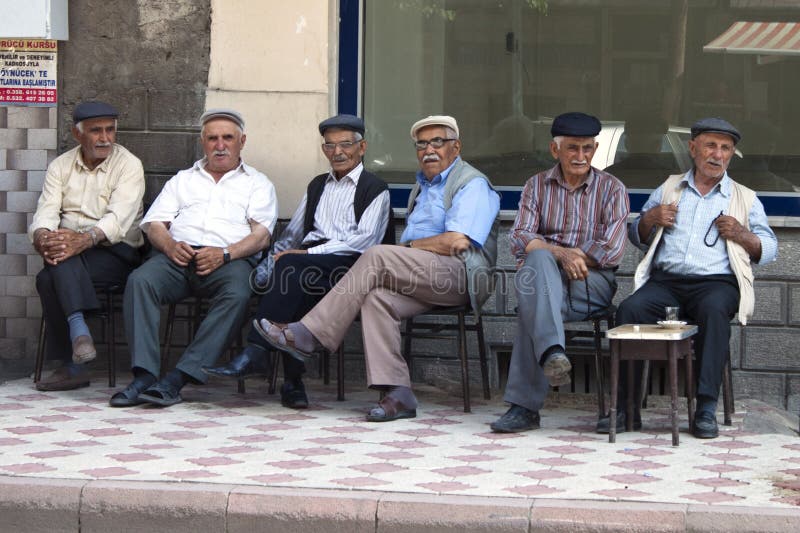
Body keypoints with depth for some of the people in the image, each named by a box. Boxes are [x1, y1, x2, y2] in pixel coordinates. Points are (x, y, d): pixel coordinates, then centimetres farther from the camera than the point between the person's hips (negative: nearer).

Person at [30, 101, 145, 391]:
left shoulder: (129, 165, 1)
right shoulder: (61, 166, 15)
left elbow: (119, 218, -16)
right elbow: (46, 212, 0)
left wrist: (84, 240, -35)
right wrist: (42, 237, -25)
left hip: (116, 252, -4)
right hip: (70, 253, 4)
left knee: (49, 278, -32)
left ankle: (70, 365, -34)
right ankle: (79, 332, -41)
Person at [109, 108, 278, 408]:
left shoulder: (257, 184, 23)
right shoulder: (183, 180, 31)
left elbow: (261, 235, 6)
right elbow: (154, 224, 18)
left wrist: (224, 254, -13)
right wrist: (170, 246, -7)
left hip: (229, 260, -2)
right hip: (177, 257, 2)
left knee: (237, 293, -37)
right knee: (140, 280, -31)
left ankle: (176, 380, -41)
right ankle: (144, 376, -36)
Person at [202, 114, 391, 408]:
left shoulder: (375, 189, 8)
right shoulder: (317, 185, 30)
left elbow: (364, 240, -6)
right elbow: (292, 233, 31)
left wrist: (308, 253, -13)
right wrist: (276, 256, 9)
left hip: (348, 264, -4)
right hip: (308, 263, 4)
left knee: (292, 267, -34)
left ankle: (256, 353, -39)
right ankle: (293, 381, -37)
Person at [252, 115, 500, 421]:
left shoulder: (472, 184, 1)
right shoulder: (423, 186, 30)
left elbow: (457, 243, -14)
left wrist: (408, 246, -1)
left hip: (461, 275, -7)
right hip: (425, 277, 7)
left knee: (377, 256, -25)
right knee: (377, 298, -25)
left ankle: (307, 335, -24)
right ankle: (397, 394, -31)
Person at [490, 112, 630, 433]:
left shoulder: (611, 189, 9)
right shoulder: (537, 186, 16)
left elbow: (612, 251, -5)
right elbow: (520, 239, 0)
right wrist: (559, 253, -19)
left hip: (594, 283, -1)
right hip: (543, 274, 2)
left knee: (533, 306, -33)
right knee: (538, 259, -37)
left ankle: (524, 405, -40)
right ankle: (552, 352, -55)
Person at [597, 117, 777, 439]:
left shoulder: (745, 199, 21)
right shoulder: (668, 189, 25)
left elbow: (768, 249, 16)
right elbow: (637, 238, 27)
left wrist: (741, 235, -4)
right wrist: (649, 219, 5)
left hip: (716, 282, -2)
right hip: (665, 280, 2)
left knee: (714, 310, -38)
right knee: (630, 309, -30)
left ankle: (706, 408, -37)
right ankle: (625, 406, -27)